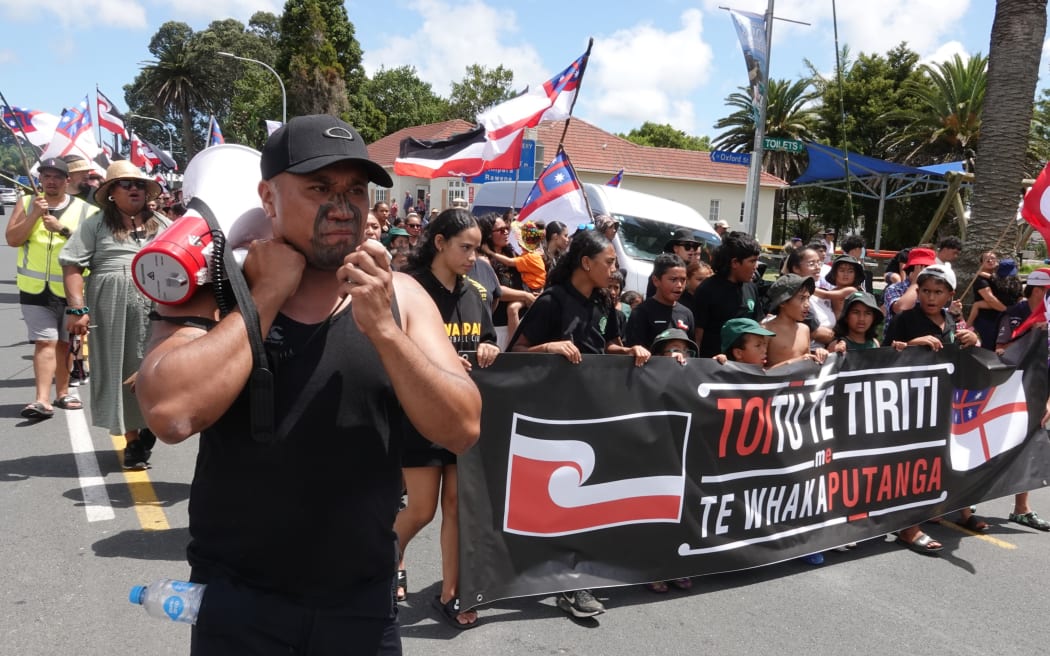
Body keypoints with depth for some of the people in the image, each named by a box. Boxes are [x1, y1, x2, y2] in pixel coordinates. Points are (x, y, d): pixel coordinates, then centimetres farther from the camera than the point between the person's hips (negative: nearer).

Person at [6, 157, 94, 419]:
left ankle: (62, 393, 26)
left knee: (64, 343, 13)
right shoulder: (27, 203, 6)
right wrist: (34, 215, -14)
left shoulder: (84, 209, 1)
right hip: (35, 288, 0)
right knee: (45, 342, -9)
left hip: (70, 288, 0)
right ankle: (42, 400, -13)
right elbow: (12, 239, -3)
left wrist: (63, 228, -18)